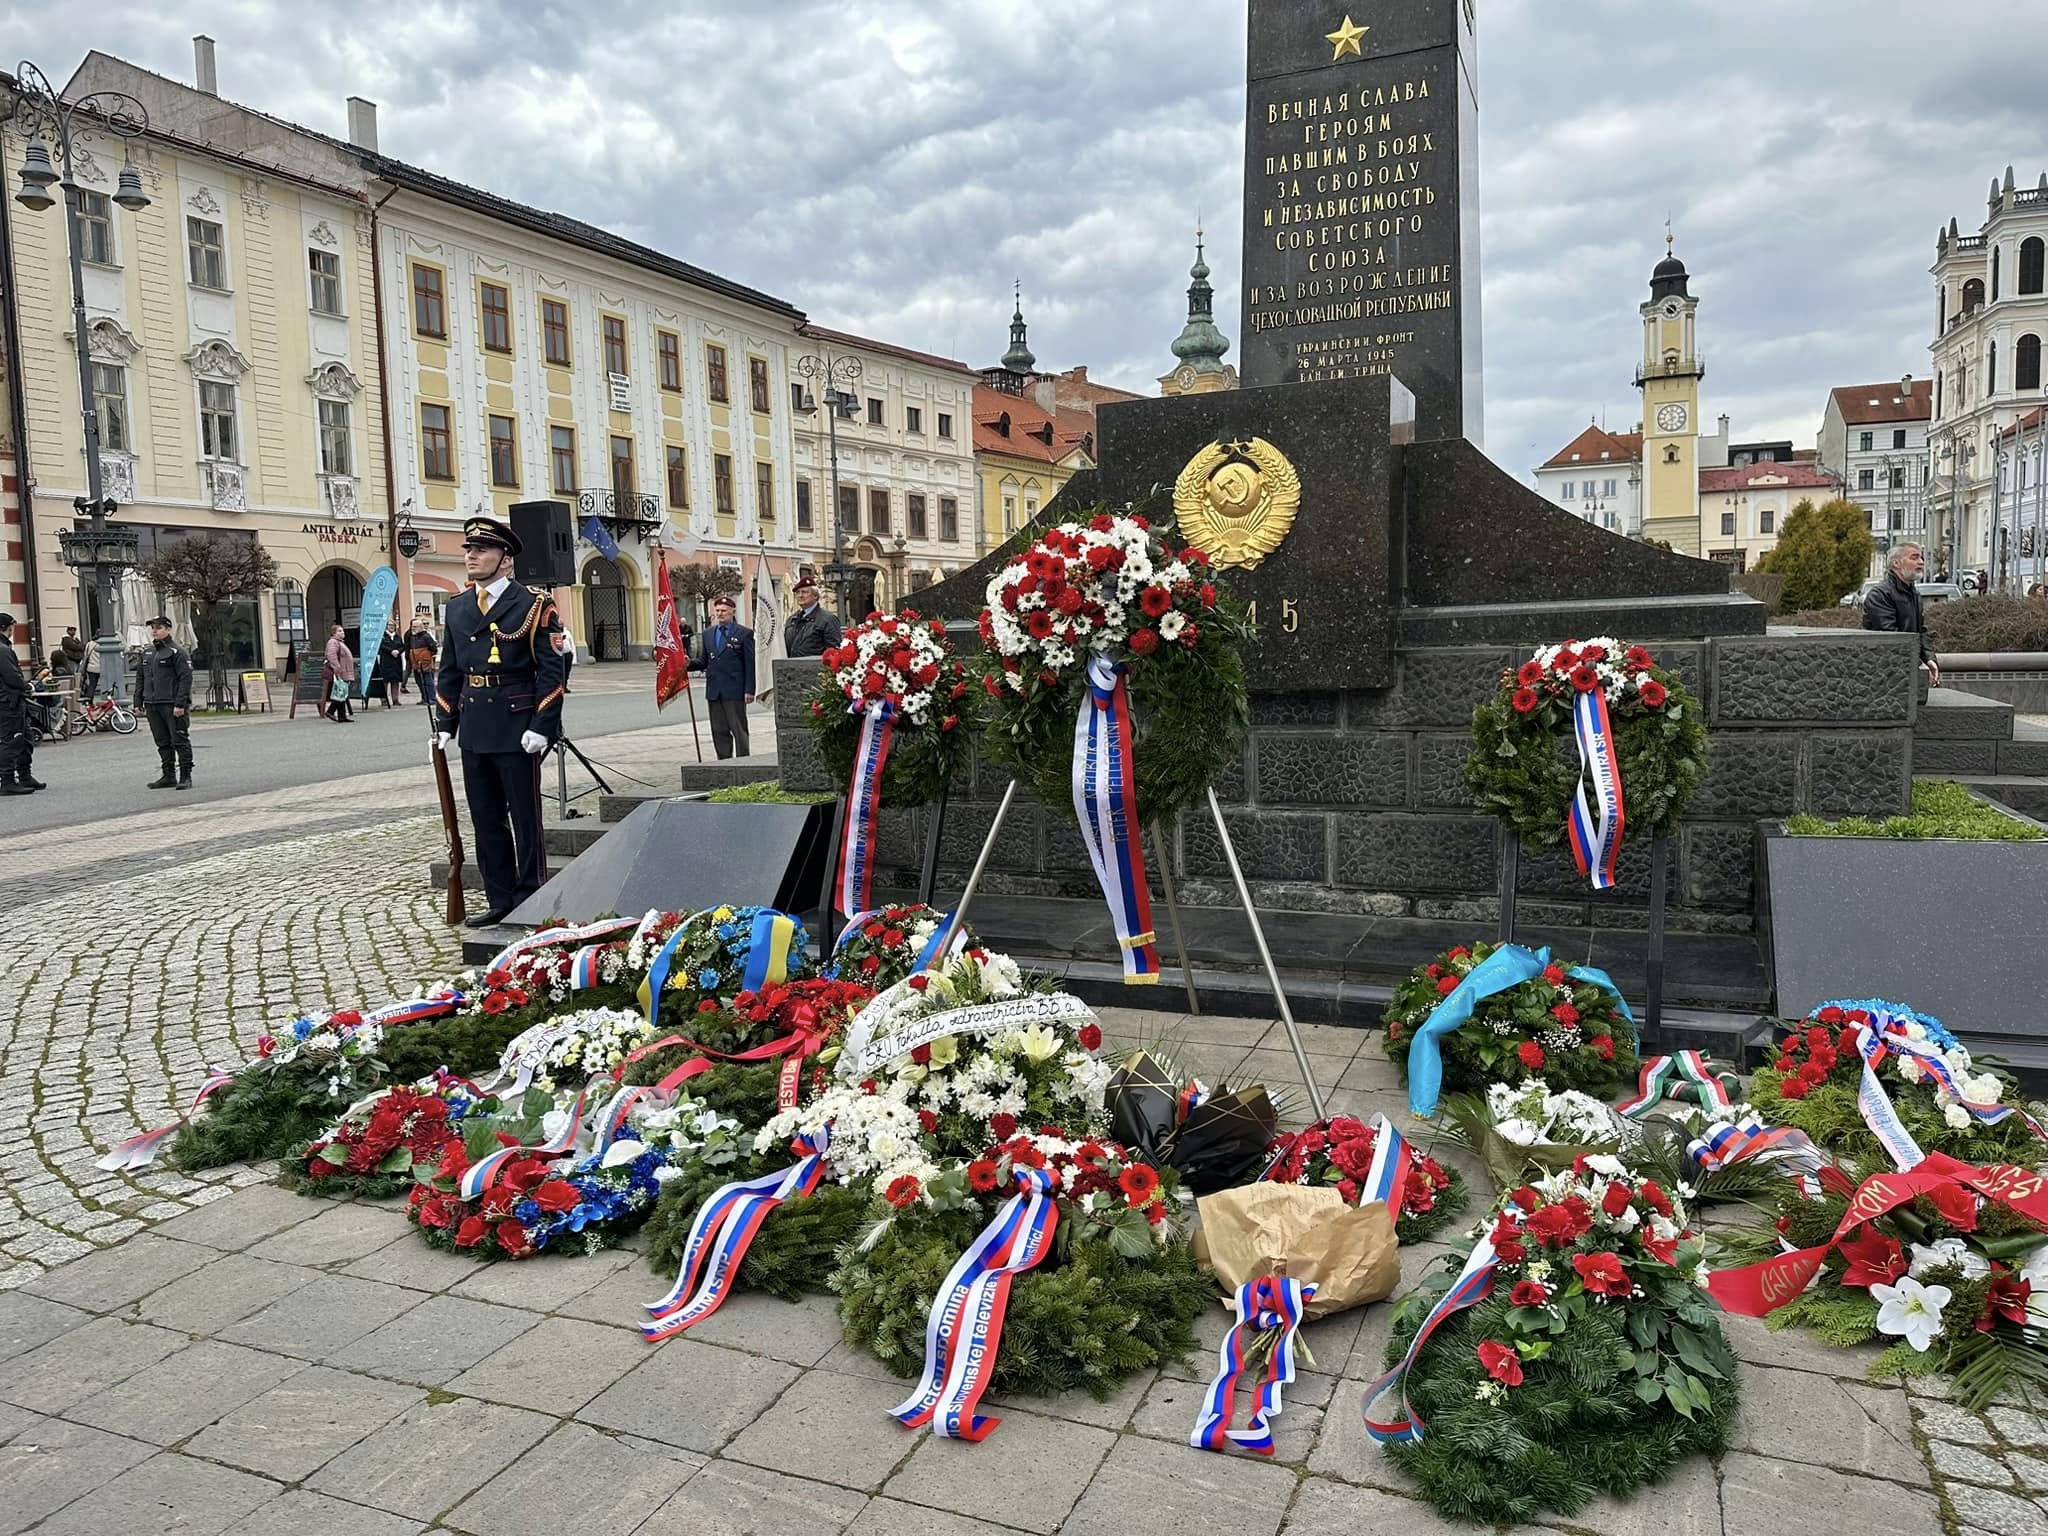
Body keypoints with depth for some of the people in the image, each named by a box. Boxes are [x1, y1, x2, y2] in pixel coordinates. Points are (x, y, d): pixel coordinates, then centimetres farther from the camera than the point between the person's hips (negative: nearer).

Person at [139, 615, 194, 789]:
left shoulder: (177, 652, -6)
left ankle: (185, 777, -1)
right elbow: (141, 678, 22)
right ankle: (169, 776, 17)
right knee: (163, 743, 11)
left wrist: (180, 704, -19)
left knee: (180, 742, -4)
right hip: (152, 705, 7)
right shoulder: (147, 653, 17)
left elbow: (185, 678, -13)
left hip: (172, 705, -7)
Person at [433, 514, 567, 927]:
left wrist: (541, 726, -15)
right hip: (474, 732, 6)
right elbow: (448, 672, 17)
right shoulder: (457, 608, 13)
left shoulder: (534, 605, -5)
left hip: (517, 731, -6)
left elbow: (551, 671, -9)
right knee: (486, 819, 11)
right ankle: (501, 901, 21)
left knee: (525, 819, 2)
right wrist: (445, 725, 11)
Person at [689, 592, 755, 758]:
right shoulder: (708, 634, 14)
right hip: (714, 691, 5)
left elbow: (750, 664, -5)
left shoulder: (744, 634, -1)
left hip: (734, 690, -5)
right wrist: (690, 663, -6)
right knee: (719, 732, 8)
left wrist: (749, 690, -11)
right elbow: (703, 661, 16)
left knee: (739, 730, -2)